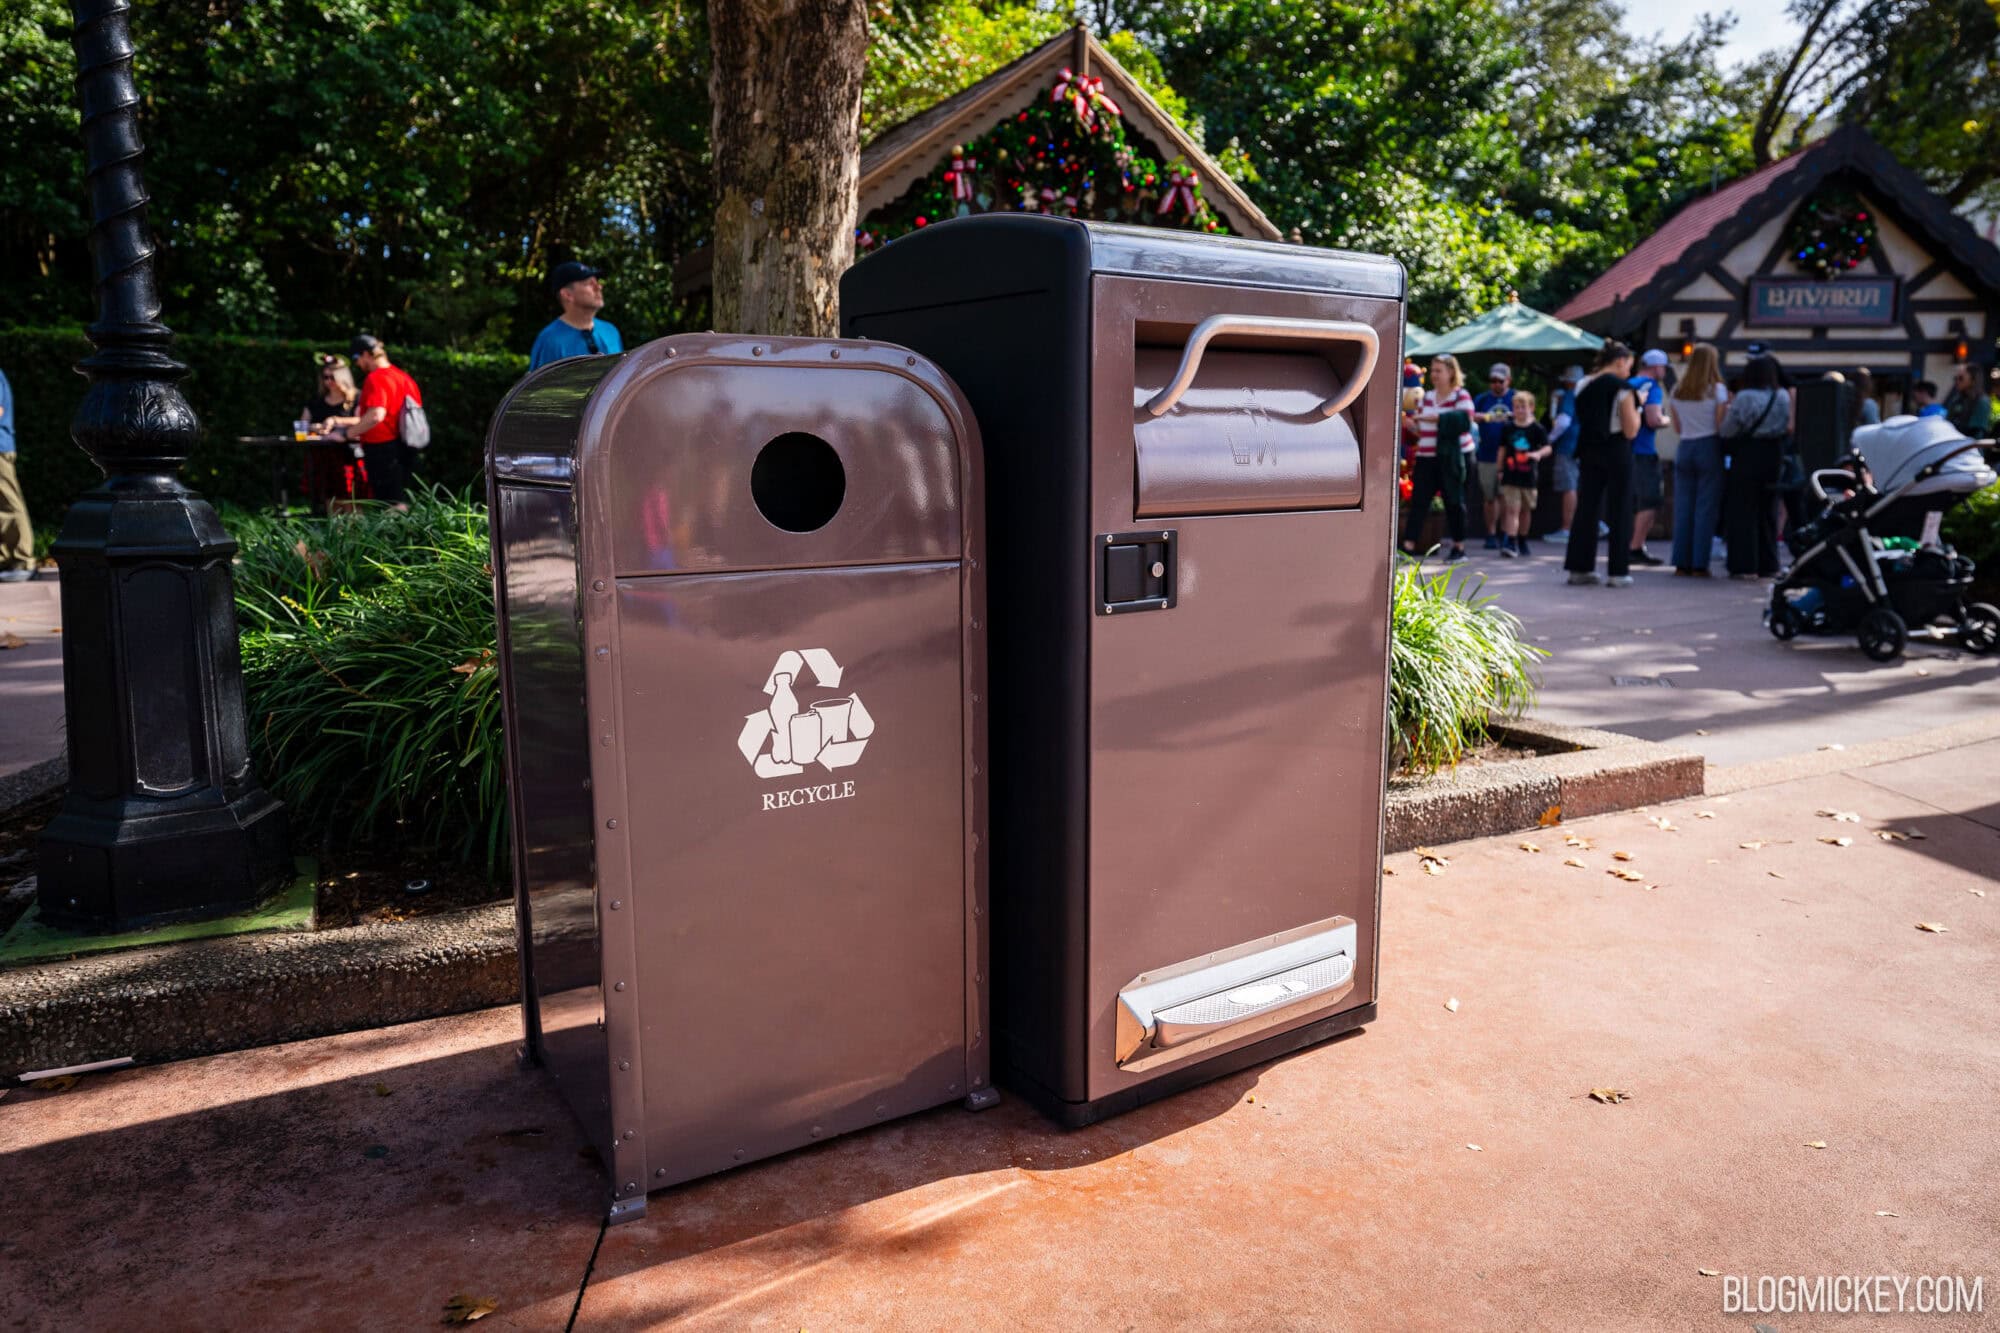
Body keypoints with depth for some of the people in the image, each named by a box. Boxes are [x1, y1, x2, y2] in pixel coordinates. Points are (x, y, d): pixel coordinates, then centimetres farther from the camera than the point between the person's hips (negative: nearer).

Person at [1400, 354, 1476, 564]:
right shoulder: (1427, 397, 14)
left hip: (1451, 457, -5)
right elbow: (1418, 427, 21)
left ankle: (1459, 548, 15)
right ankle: (1408, 545, -5)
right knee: (1418, 500, -3)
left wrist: (1434, 418, -25)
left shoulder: (1461, 396, -4)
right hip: (1426, 458, 5)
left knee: (1453, 500, 4)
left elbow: (1464, 420, -22)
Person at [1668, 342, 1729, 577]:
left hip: (1685, 448, 4)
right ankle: (1699, 565, -1)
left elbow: (1677, 427, 10)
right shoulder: (1717, 390, -6)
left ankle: (1681, 564, 6)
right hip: (1709, 448, -4)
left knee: (1683, 507, 6)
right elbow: (1721, 426, -7)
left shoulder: (1677, 391, 6)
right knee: (1706, 507, 0)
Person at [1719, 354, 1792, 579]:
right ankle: (1767, 565, 17)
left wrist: (1726, 413, 6)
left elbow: (1728, 431, -11)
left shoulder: (1744, 398, -13)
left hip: (1747, 457, -5)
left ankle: (1745, 565, -2)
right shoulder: (1783, 397, 4)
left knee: (1743, 512, 0)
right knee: (1767, 512, 13)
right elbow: (1787, 427, 12)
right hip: (1773, 457, 5)